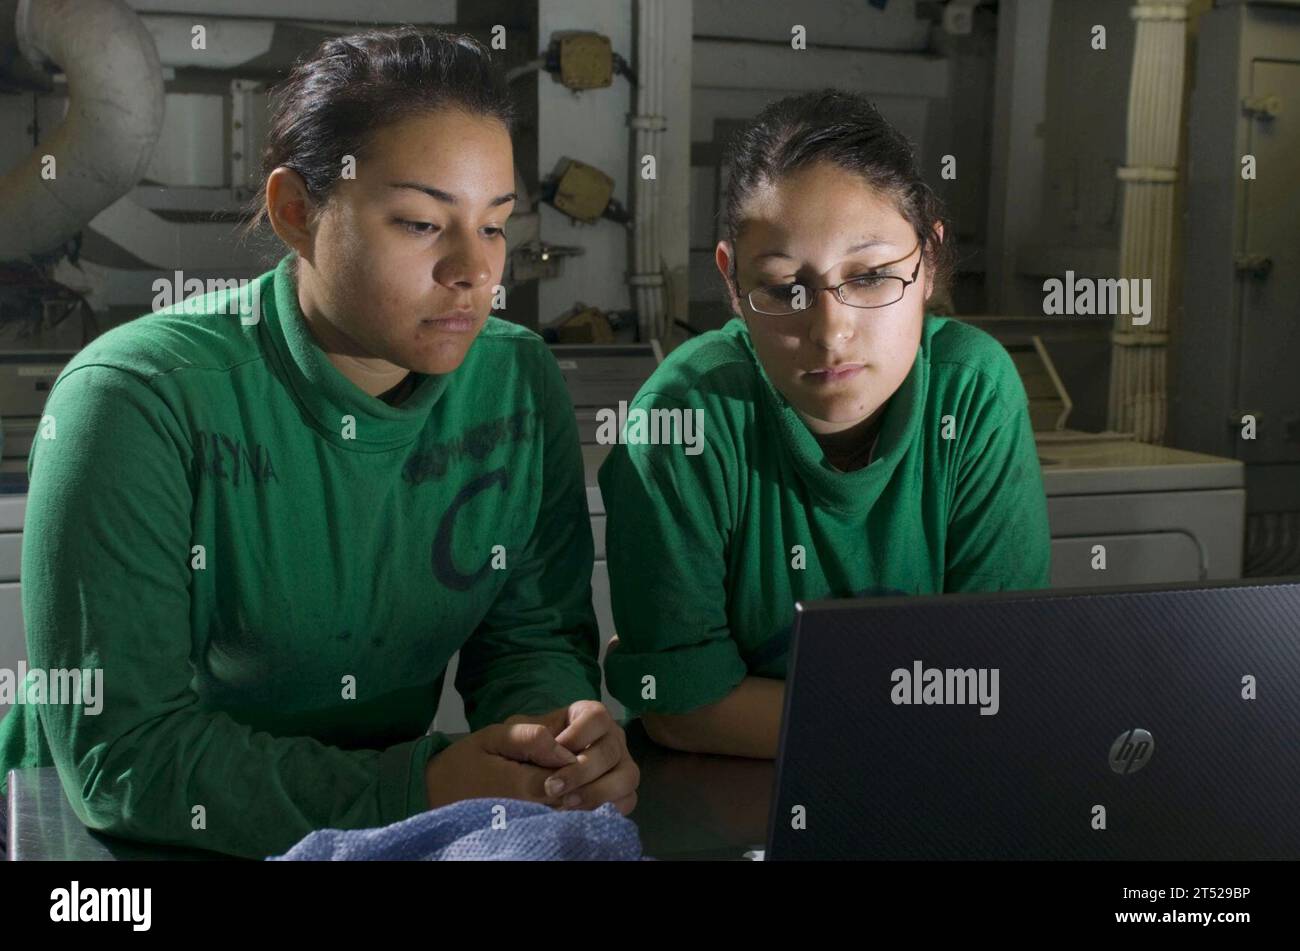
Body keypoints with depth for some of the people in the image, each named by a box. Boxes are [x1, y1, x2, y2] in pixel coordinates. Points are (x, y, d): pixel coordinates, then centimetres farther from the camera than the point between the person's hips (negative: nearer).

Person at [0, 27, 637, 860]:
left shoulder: (519, 384, -3)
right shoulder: (136, 401, -17)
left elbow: (533, 634, 3)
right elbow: (116, 751, -20)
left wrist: (570, 741, -18)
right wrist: (413, 793, -26)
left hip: (385, 853, 4)